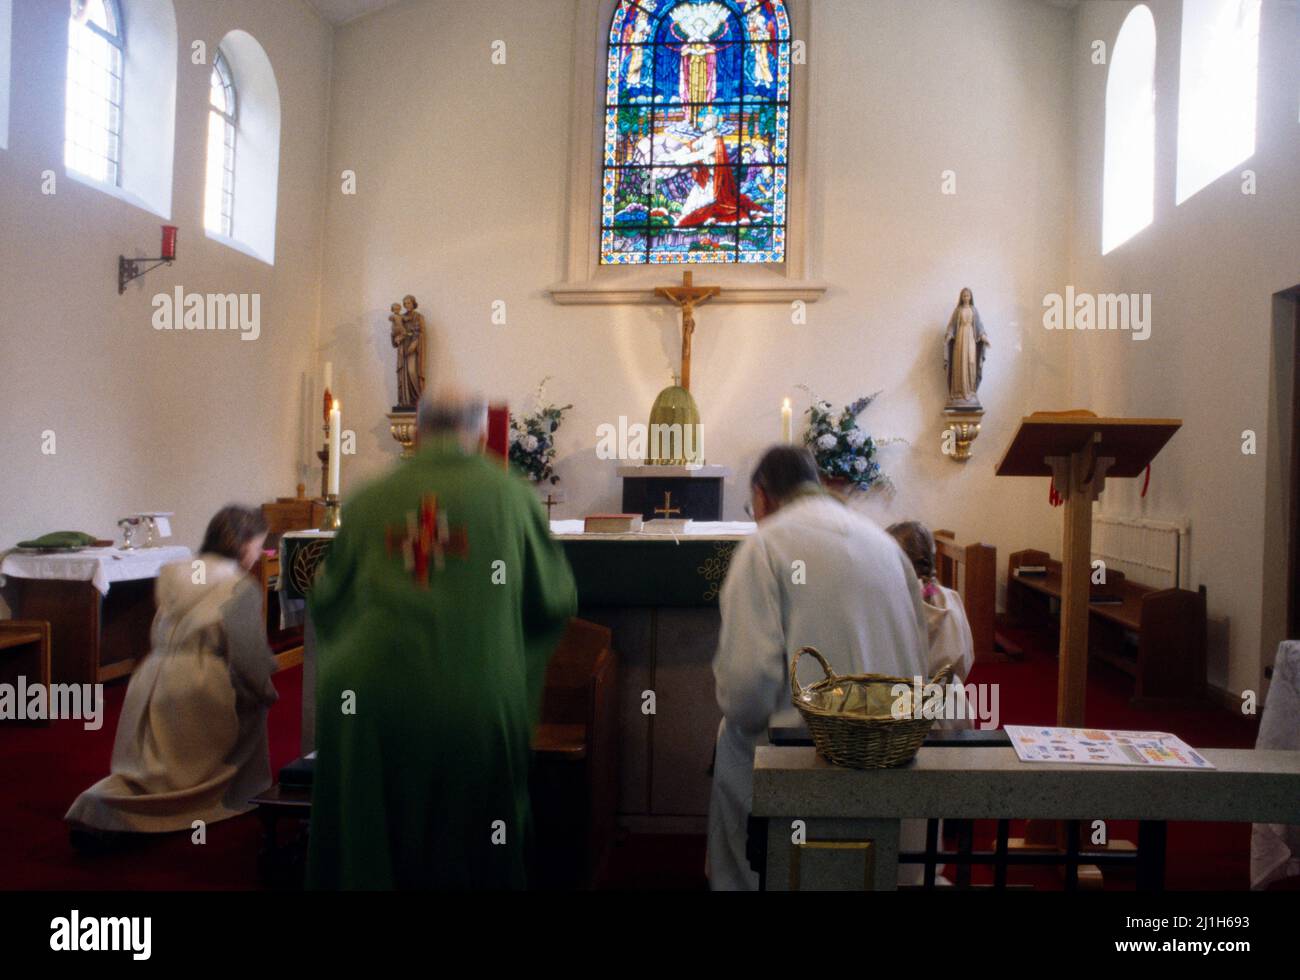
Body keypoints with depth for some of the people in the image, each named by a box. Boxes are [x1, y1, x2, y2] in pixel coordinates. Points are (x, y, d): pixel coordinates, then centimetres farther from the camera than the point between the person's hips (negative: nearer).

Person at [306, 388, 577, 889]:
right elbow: (556, 600, 4)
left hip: (365, 705, 2)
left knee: (361, 855, 19)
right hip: (475, 708, -1)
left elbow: (324, 602, 10)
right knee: (470, 852, 16)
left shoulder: (367, 500, 2)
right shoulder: (513, 496, -2)